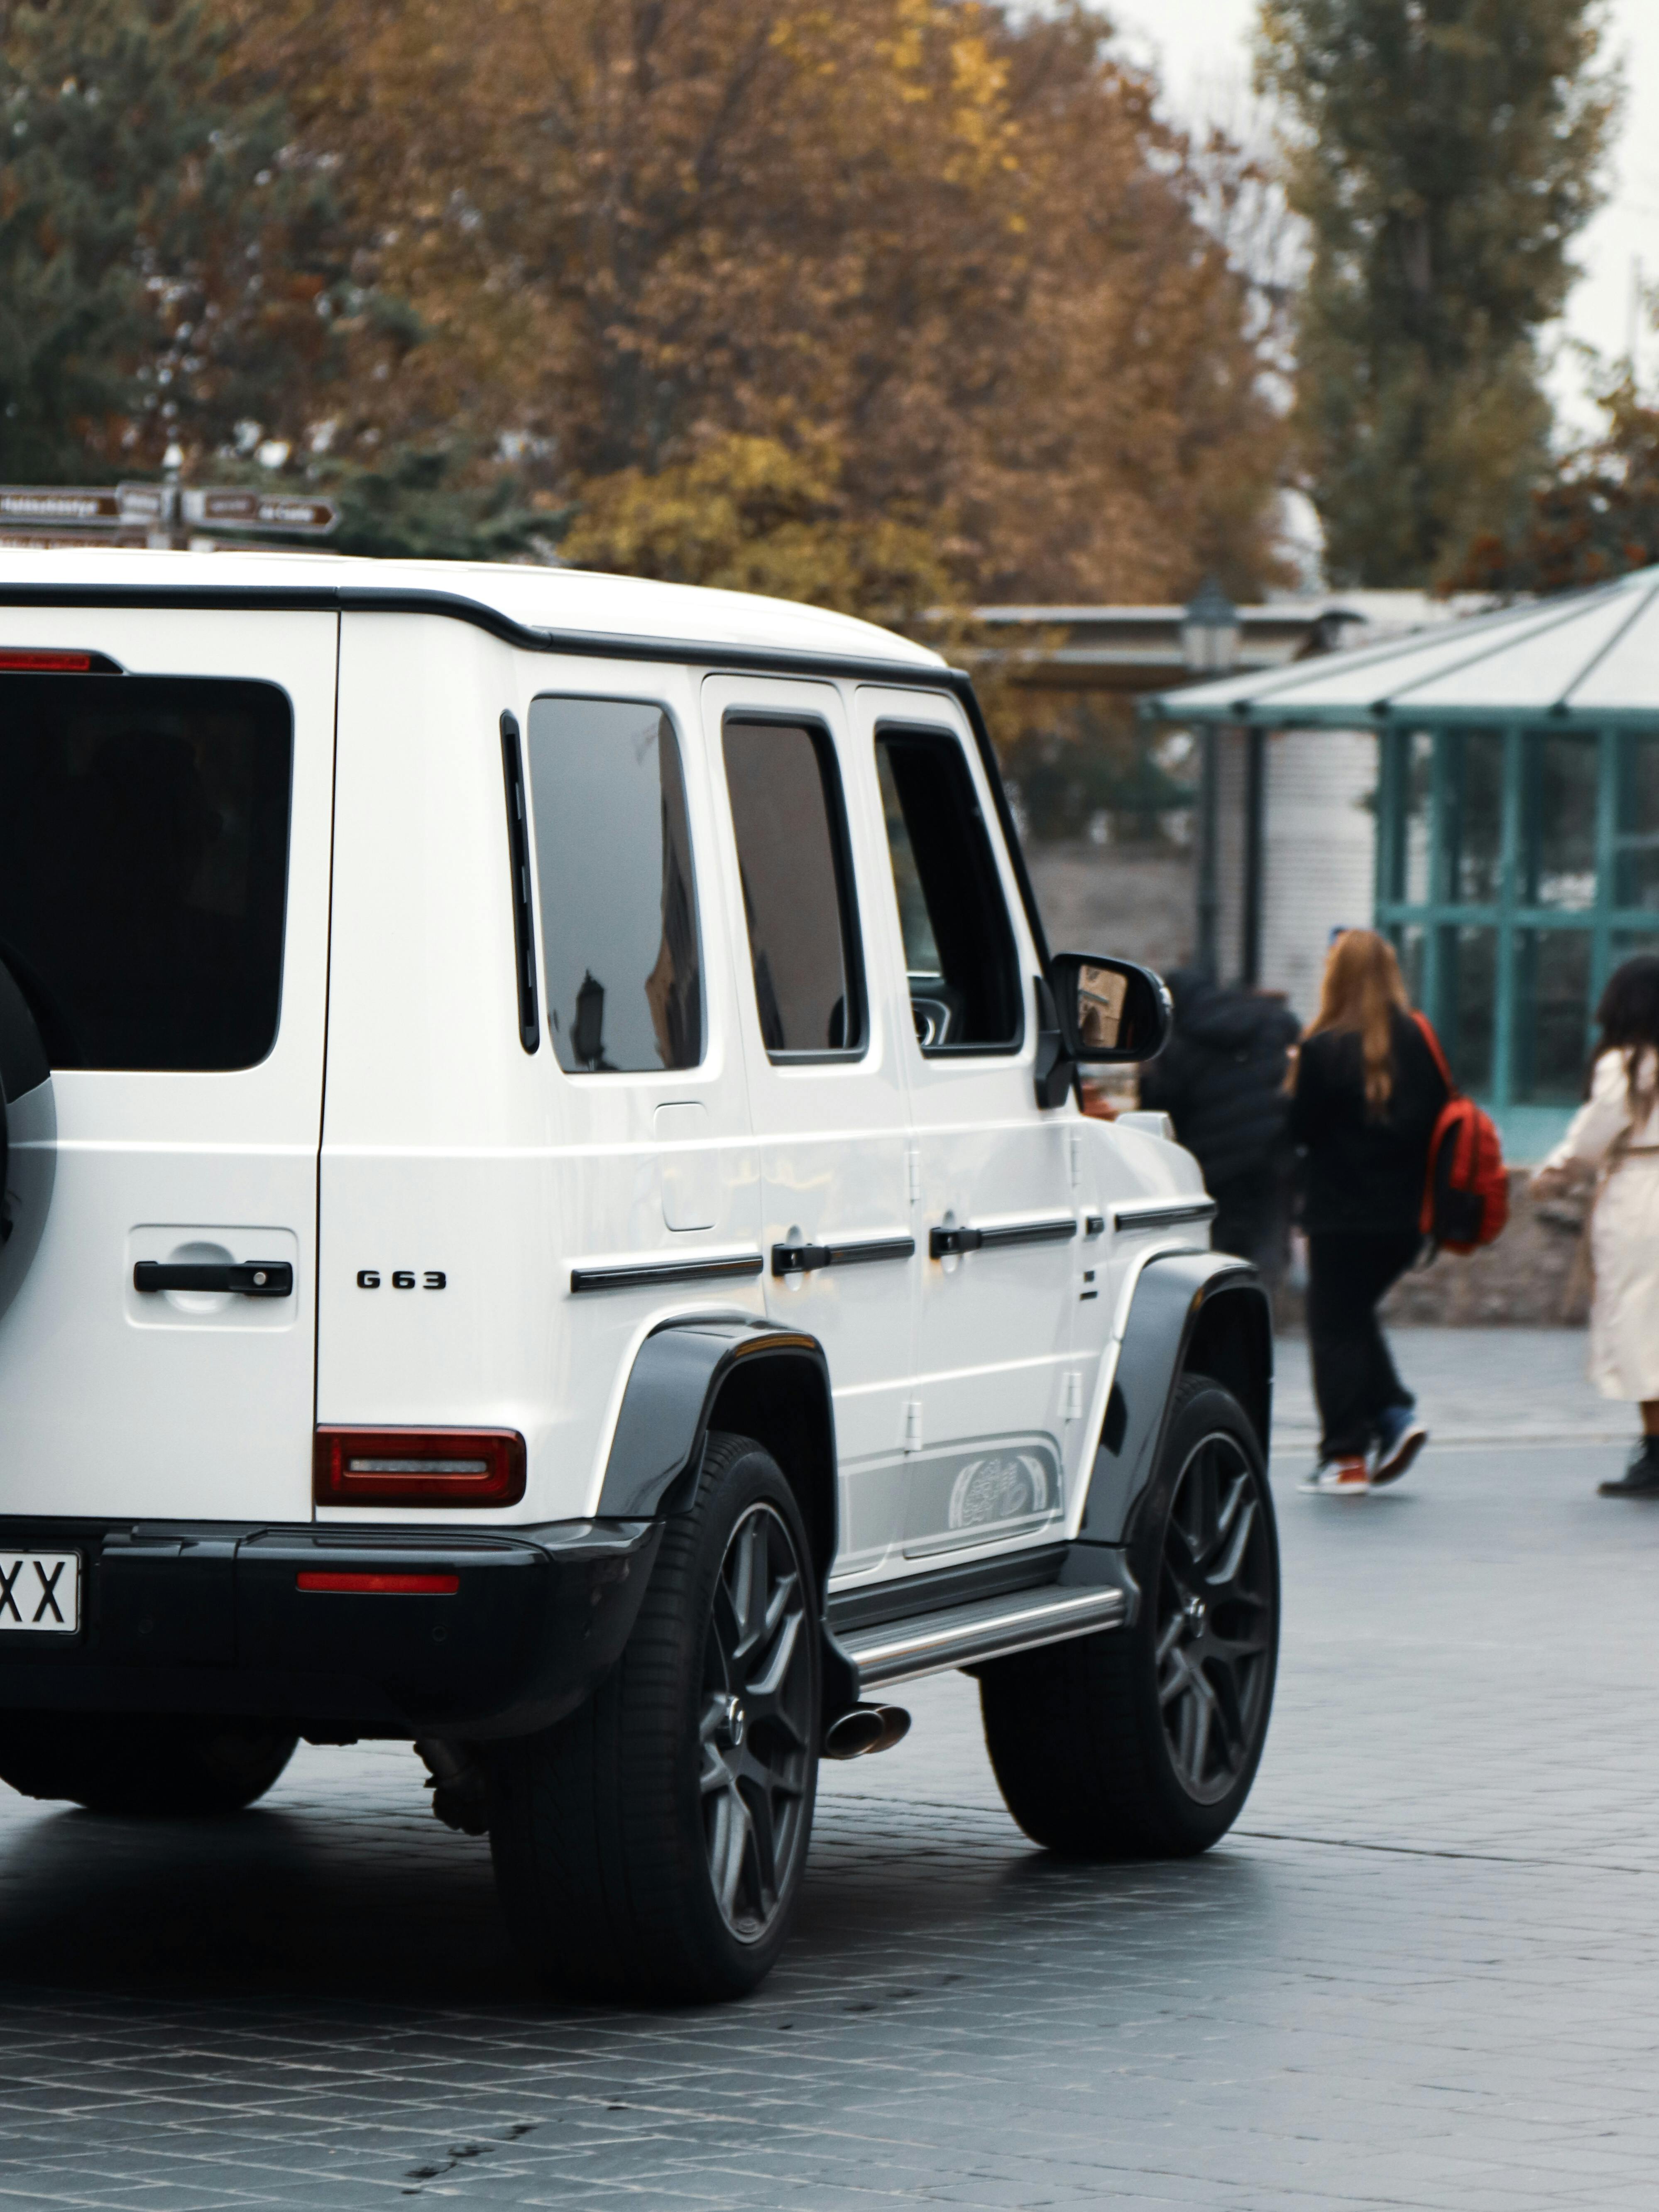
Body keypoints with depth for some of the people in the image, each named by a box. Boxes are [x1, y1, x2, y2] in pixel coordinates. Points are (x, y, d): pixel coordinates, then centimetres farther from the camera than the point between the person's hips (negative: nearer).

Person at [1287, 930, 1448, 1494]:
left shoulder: (1324, 1048, -14)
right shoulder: (1416, 1042, -1)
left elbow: (1300, 1128, -9)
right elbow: (1440, 1119, 4)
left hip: (1342, 1211, -5)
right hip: (1403, 1214, 5)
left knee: (1336, 1326, 4)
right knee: (1357, 1317, 22)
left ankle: (1347, 1456, 2)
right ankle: (1397, 1412, 7)